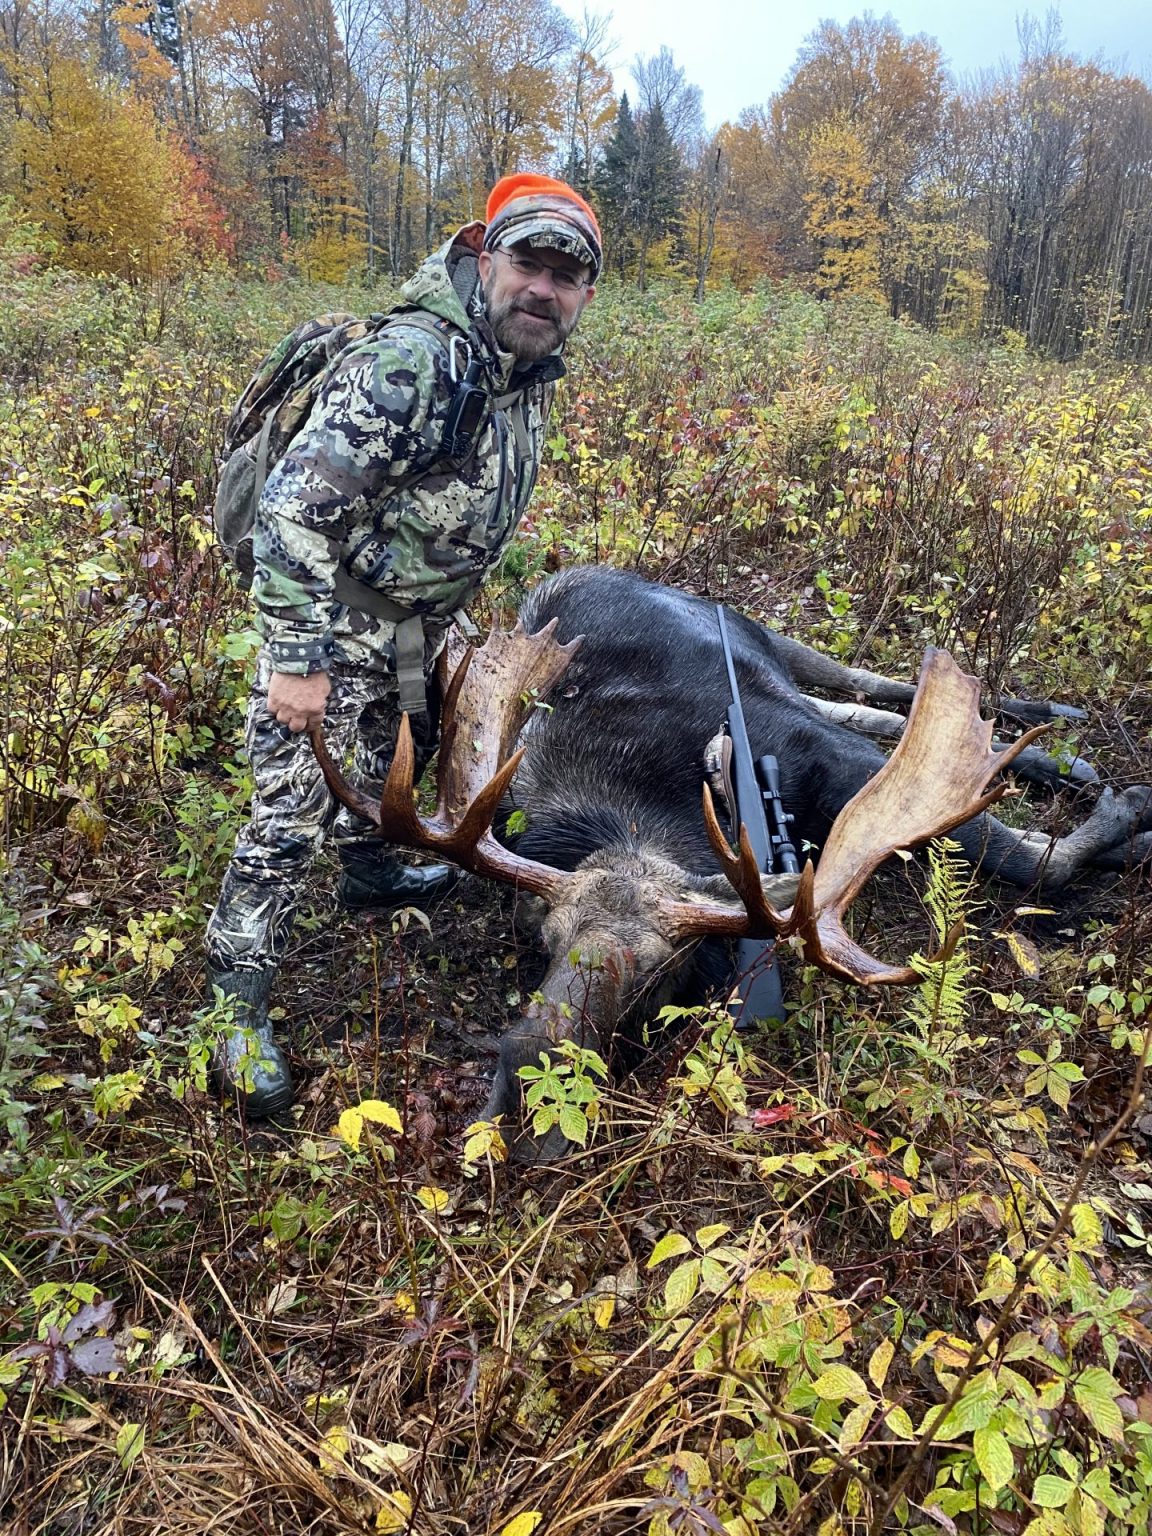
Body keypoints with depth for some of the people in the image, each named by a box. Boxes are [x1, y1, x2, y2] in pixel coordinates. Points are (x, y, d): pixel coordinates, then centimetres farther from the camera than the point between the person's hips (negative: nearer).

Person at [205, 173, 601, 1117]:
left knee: (395, 753, 28)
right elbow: (297, 508, -30)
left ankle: (369, 869, 55)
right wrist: (297, 660, -30)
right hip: (333, 619, -9)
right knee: (293, 811, -8)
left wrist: (456, 605, 24)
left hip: (418, 620, 9)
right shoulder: (414, 364, -28)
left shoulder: (530, 371, 1)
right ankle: (239, 1015, 5)